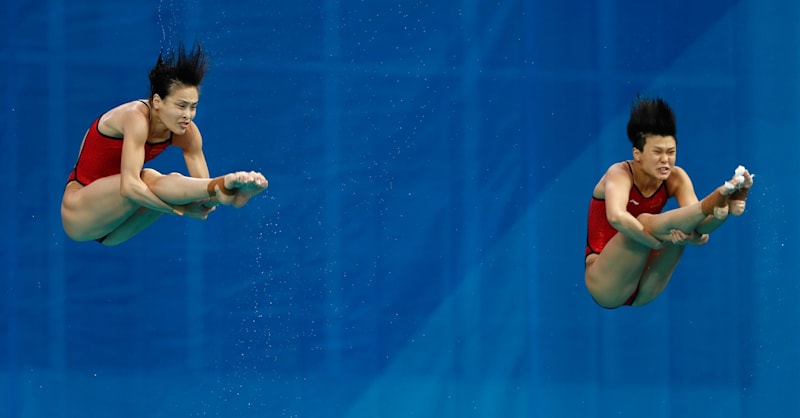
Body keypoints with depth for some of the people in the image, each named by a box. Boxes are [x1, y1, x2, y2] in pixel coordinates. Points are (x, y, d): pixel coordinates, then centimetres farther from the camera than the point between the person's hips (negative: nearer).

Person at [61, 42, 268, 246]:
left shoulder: (187, 134, -5)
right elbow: (129, 187, -36)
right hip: (79, 213, -7)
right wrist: (182, 209, -36)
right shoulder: (136, 118, -26)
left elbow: (203, 183, -10)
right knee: (148, 179, -34)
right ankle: (221, 188, -56)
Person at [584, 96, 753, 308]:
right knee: (645, 222, -31)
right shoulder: (620, 174, -16)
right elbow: (616, 217, -38)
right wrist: (660, 242, -40)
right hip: (606, 287, -6)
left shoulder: (675, 178, -1)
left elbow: (697, 224, -17)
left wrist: (725, 211, -37)